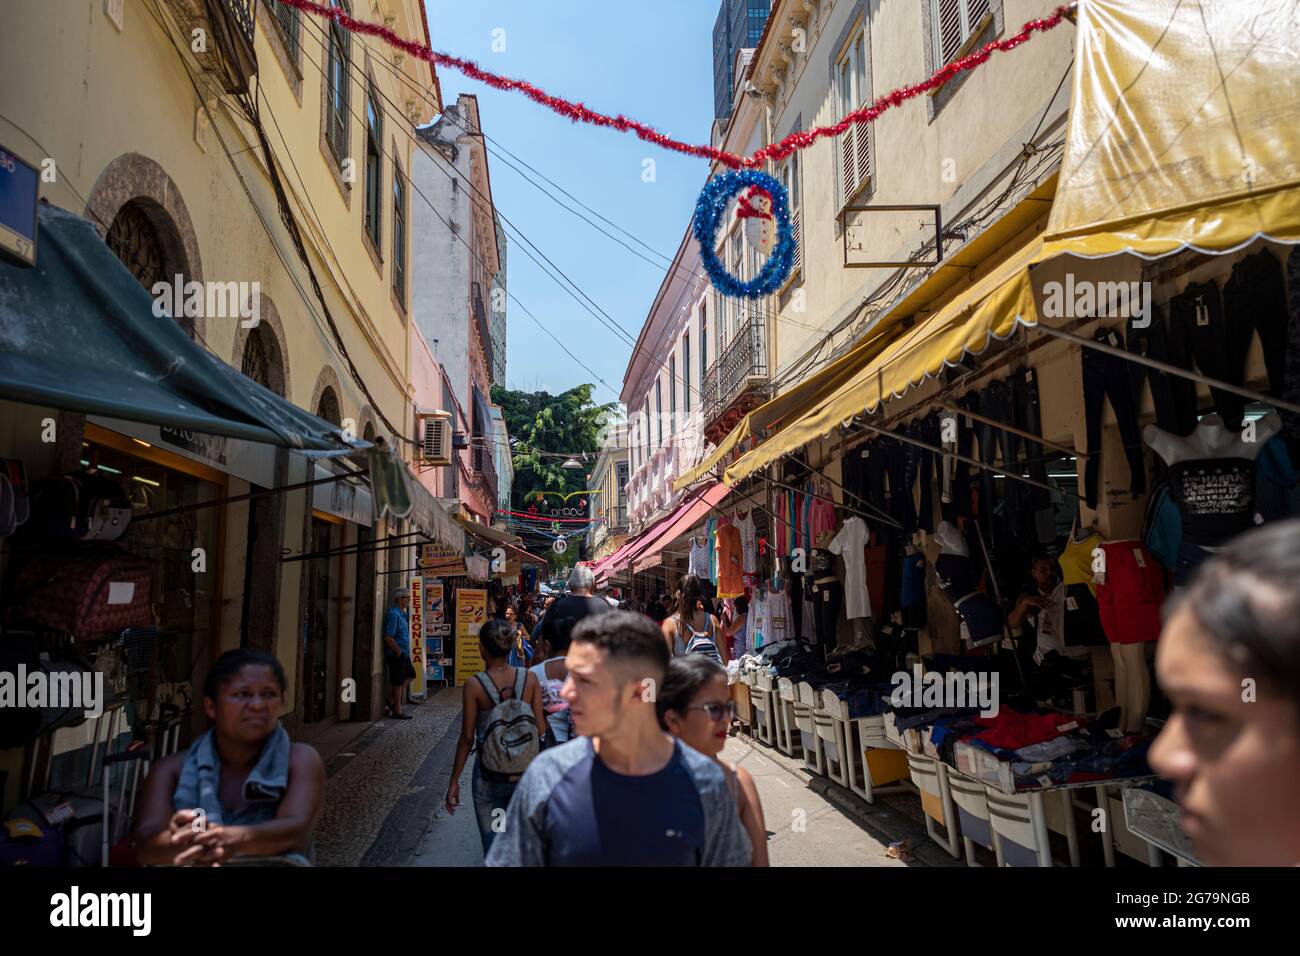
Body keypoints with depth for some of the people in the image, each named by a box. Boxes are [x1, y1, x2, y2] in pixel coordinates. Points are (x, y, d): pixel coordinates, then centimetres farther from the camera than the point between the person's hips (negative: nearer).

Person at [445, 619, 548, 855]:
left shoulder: (474, 685, -13)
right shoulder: (530, 679, -7)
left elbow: (467, 738, -10)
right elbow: (541, 730, -5)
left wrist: (454, 781, -1)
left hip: (489, 775, -2)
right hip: (526, 772, 2)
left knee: (493, 843, 11)